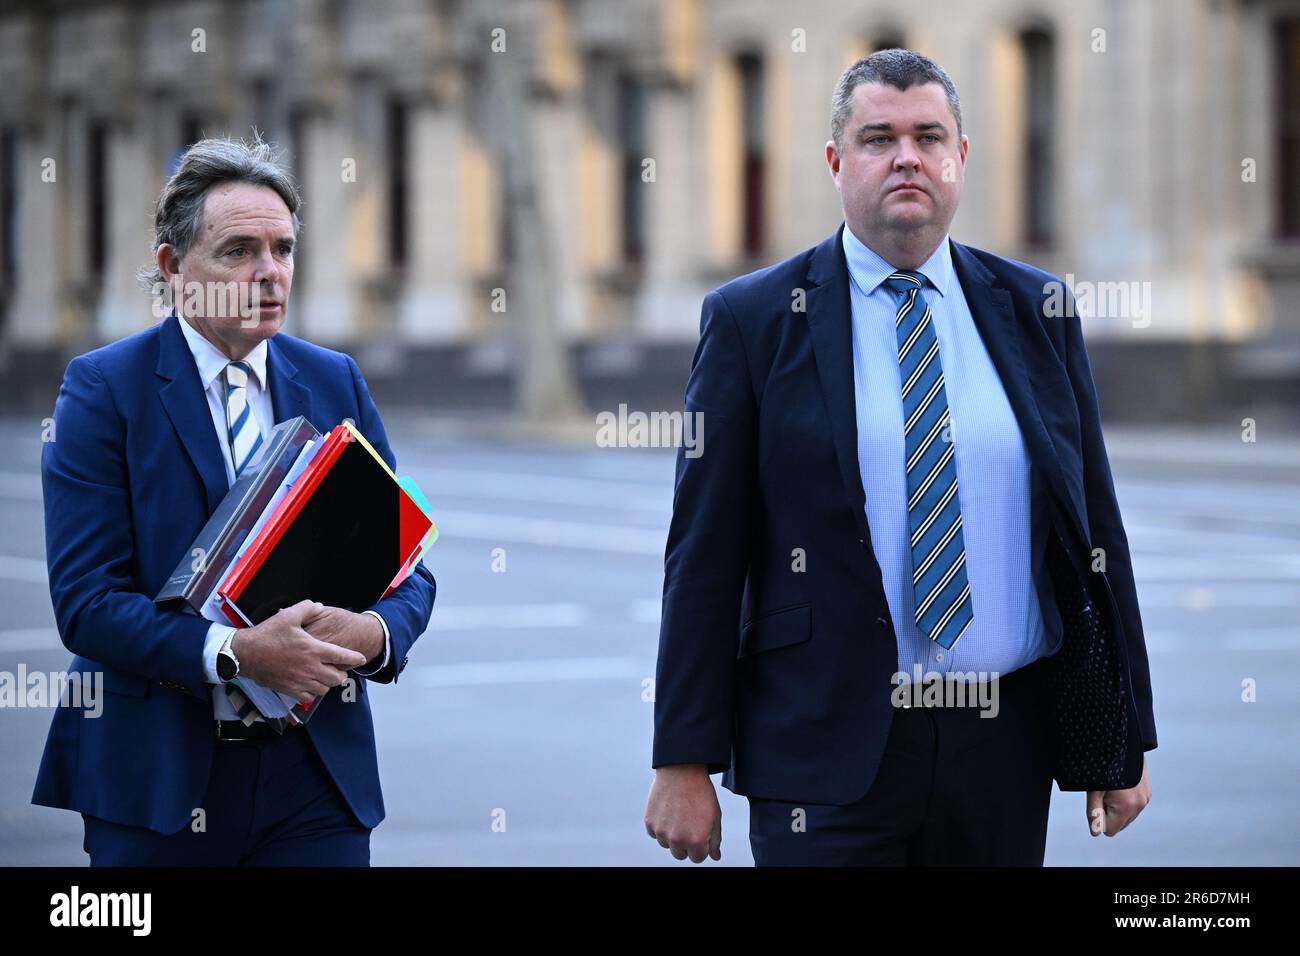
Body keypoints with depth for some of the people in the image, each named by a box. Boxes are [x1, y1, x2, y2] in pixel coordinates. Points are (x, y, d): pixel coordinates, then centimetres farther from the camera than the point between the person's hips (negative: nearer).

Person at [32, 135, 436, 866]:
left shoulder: (338, 383, 9)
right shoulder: (104, 388, -3)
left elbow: (407, 565, 9)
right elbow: (86, 599, -11)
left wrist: (376, 631, -13)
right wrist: (233, 652, -24)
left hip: (318, 774, 3)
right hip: (157, 775, -3)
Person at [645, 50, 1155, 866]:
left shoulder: (1036, 311, 8)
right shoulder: (752, 318, 0)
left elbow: (1096, 527, 10)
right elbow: (705, 555, -2)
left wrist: (1124, 744, 8)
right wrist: (685, 763, -6)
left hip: (1007, 743, 3)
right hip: (826, 754, -3)